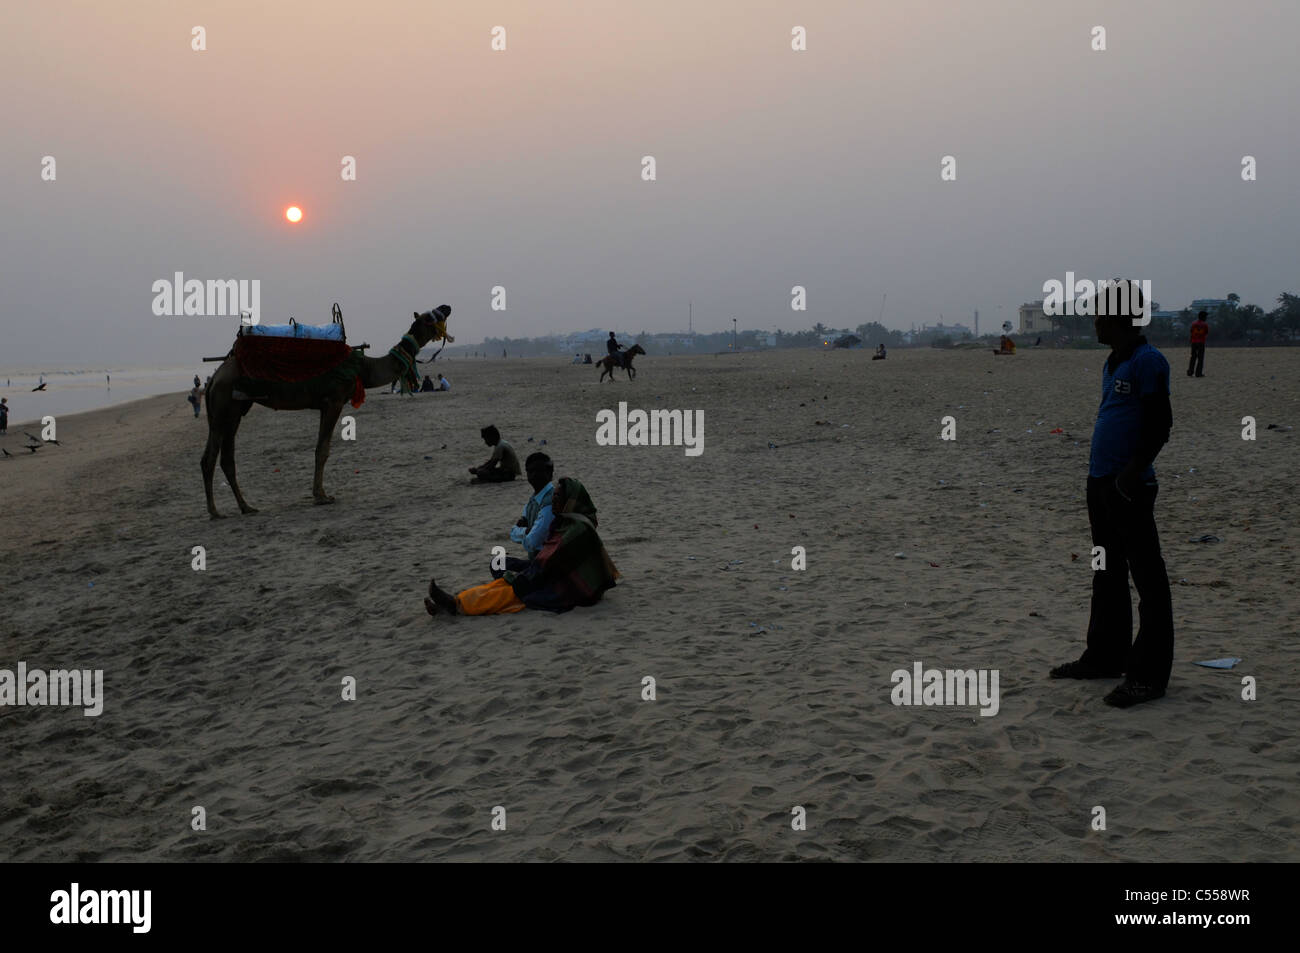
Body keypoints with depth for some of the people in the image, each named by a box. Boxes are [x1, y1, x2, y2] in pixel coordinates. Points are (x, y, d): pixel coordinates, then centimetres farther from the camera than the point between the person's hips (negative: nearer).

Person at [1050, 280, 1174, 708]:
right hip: (1100, 481, 10)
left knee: (1147, 578, -4)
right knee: (1107, 575, 17)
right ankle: (1105, 657, 28)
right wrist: (1101, 475, 19)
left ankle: (1149, 675, 0)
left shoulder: (1148, 361, -12)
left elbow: (1160, 424, -17)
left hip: (1129, 487, -10)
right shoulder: (1112, 363, 16)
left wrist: (1134, 471, -24)